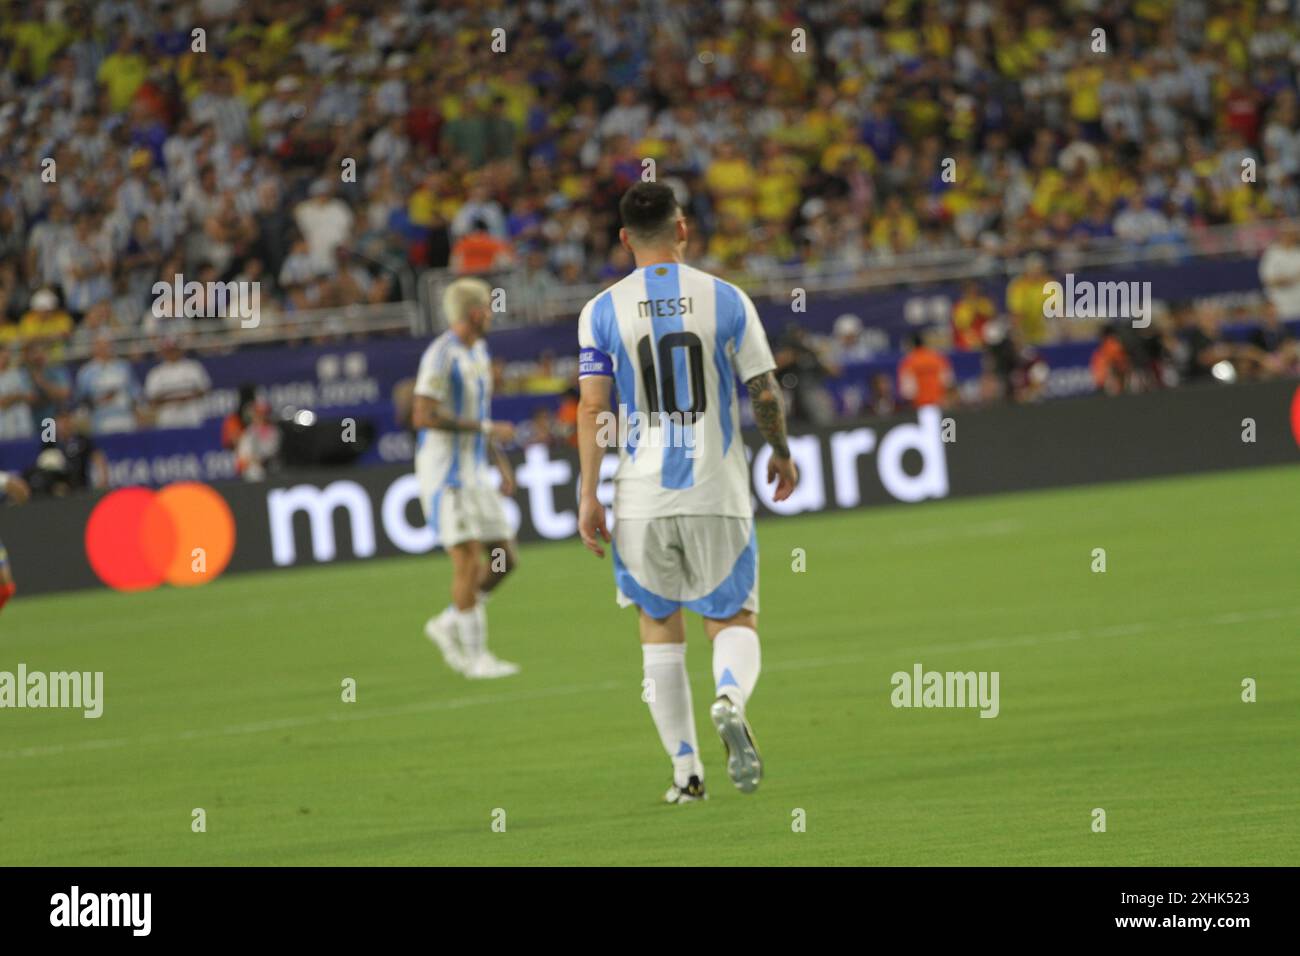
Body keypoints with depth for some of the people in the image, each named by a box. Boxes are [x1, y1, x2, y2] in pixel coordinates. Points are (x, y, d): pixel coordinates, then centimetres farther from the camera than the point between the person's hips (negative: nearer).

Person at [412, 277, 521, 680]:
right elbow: (423, 416, -23)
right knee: (469, 560, -11)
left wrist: (502, 462, 17)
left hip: (475, 472, 9)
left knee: (503, 560, 4)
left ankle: (448, 624, 18)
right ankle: (476, 657, -6)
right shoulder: (441, 355, -14)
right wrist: (485, 429, -20)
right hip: (444, 470, -9)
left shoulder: (479, 351, 15)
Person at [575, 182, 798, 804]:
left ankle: (685, 771, 12)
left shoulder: (602, 311, -1)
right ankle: (730, 701, -24)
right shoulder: (725, 300, -2)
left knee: (659, 627, 14)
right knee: (734, 620, 9)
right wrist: (781, 453, 19)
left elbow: (592, 408, -6)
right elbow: (765, 393, 2)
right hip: (717, 490, -1)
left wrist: (588, 496, -2)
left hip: (641, 497, 1)